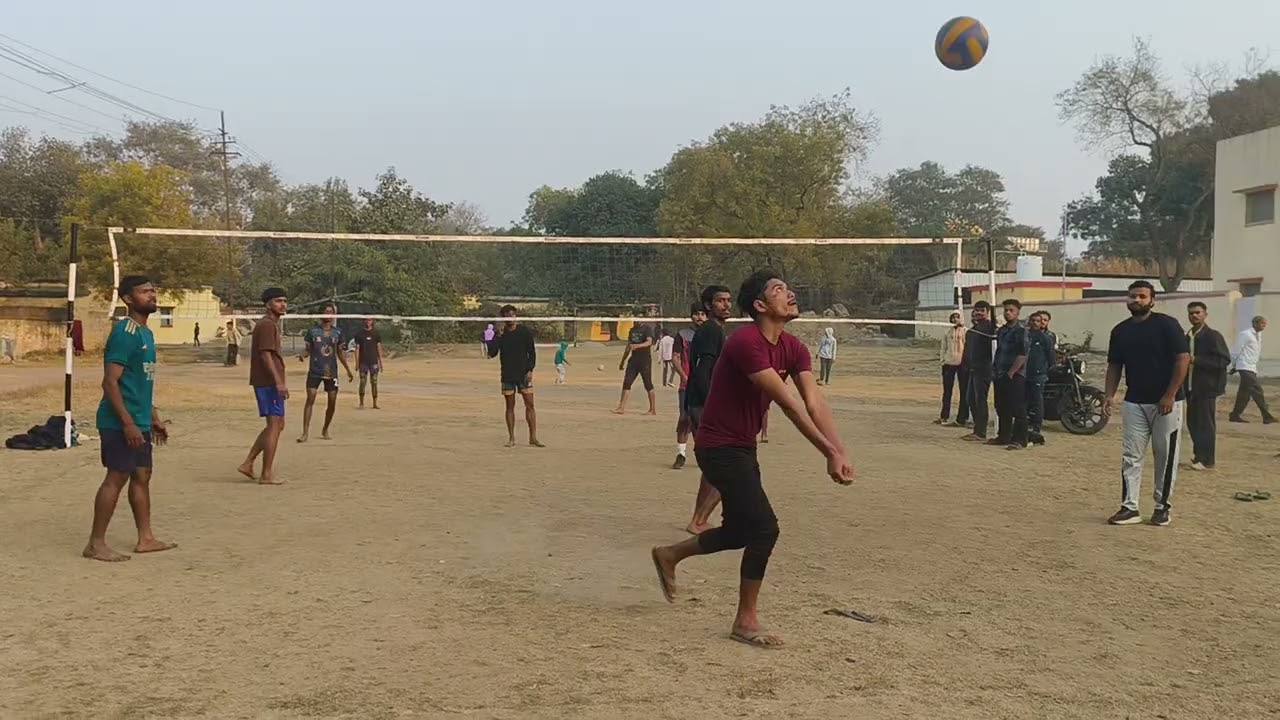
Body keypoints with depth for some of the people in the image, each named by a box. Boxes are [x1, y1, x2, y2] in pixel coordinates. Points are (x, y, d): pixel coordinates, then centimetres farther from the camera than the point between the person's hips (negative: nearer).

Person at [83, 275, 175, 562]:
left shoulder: (146, 333, 14)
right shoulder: (124, 333, -15)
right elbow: (110, 382, -20)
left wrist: (154, 418, 22)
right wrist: (128, 422, -24)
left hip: (140, 422, 10)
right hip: (121, 423, -10)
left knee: (142, 476, 12)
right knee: (117, 477, -5)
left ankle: (145, 539, 20)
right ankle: (96, 544, 4)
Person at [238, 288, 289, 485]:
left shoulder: (271, 324, 19)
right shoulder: (267, 324, -12)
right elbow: (266, 355, -19)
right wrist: (279, 382, -24)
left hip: (268, 382, 11)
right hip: (269, 382, -11)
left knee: (276, 425, 16)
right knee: (274, 425, -6)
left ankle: (248, 463, 18)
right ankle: (267, 474, -1)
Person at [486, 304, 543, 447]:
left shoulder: (525, 332, -1)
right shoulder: (499, 334, 1)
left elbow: (532, 352, 3)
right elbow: (491, 353, -8)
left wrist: (530, 370, -8)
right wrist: (498, 336, -16)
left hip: (524, 375, -1)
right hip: (507, 375, 1)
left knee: (530, 405, -4)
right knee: (510, 407, 5)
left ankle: (533, 437, -1)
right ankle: (511, 438, 12)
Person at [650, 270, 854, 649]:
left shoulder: (793, 349, 2)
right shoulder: (746, 342, -25)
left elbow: (815, 404, -9)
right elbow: (788, 404, -30)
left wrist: (840, 452, -23)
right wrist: (829, 452, -32)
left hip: (742, 447, 9)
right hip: (719, 446, -9)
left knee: (741, 532, 16)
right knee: (765, 528, -12)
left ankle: (669, 555, 38)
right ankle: (746, 622, 4)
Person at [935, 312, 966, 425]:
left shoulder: (966, 331, 0)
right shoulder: (947, 332, 9)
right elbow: (943, 348, 12)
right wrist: (942, 361, 3)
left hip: (962, 363, -3)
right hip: (949, 363, 3)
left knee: (964, 391, 2)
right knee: (947, 391, 6)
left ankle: (962, 417, 6)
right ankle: (944, 416, 11)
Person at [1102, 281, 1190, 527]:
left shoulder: (1166, 325, -8)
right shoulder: (1120, 331, 7)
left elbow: (1183, 359, -11)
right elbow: (1114, 365, 12)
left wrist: (1169, 396, -16)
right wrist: (1109, 395, -1)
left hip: (1166, 403, -4)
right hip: (1134, 403, 4)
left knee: (1165, 458, 4)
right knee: (1130, 457, 2)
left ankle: (1162, 507, 14)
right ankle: (1130, 507, 5)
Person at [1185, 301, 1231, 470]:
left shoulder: (1213, 336, -8)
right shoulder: (1188, 337, 13)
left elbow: (1224, 360, -16)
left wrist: (1197, 360, -21)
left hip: (1207, 388, -7)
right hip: (1191, 387, 7)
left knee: (1205, 424, -4)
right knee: (1193, 423, 10)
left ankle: (1206, 460, 1)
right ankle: (1198, 454, 22)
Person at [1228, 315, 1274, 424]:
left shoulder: (1259, 335, 15)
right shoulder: (1245, 334, -11)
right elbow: (1236, 350, -9)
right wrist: (1234, 365, -2)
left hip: (1252, 368, 9)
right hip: (1245, 367, -9)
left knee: (1245, 392, 9)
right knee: (1257, 391, -13)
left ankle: (1235, 415, 16)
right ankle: (1267, 417, -14)